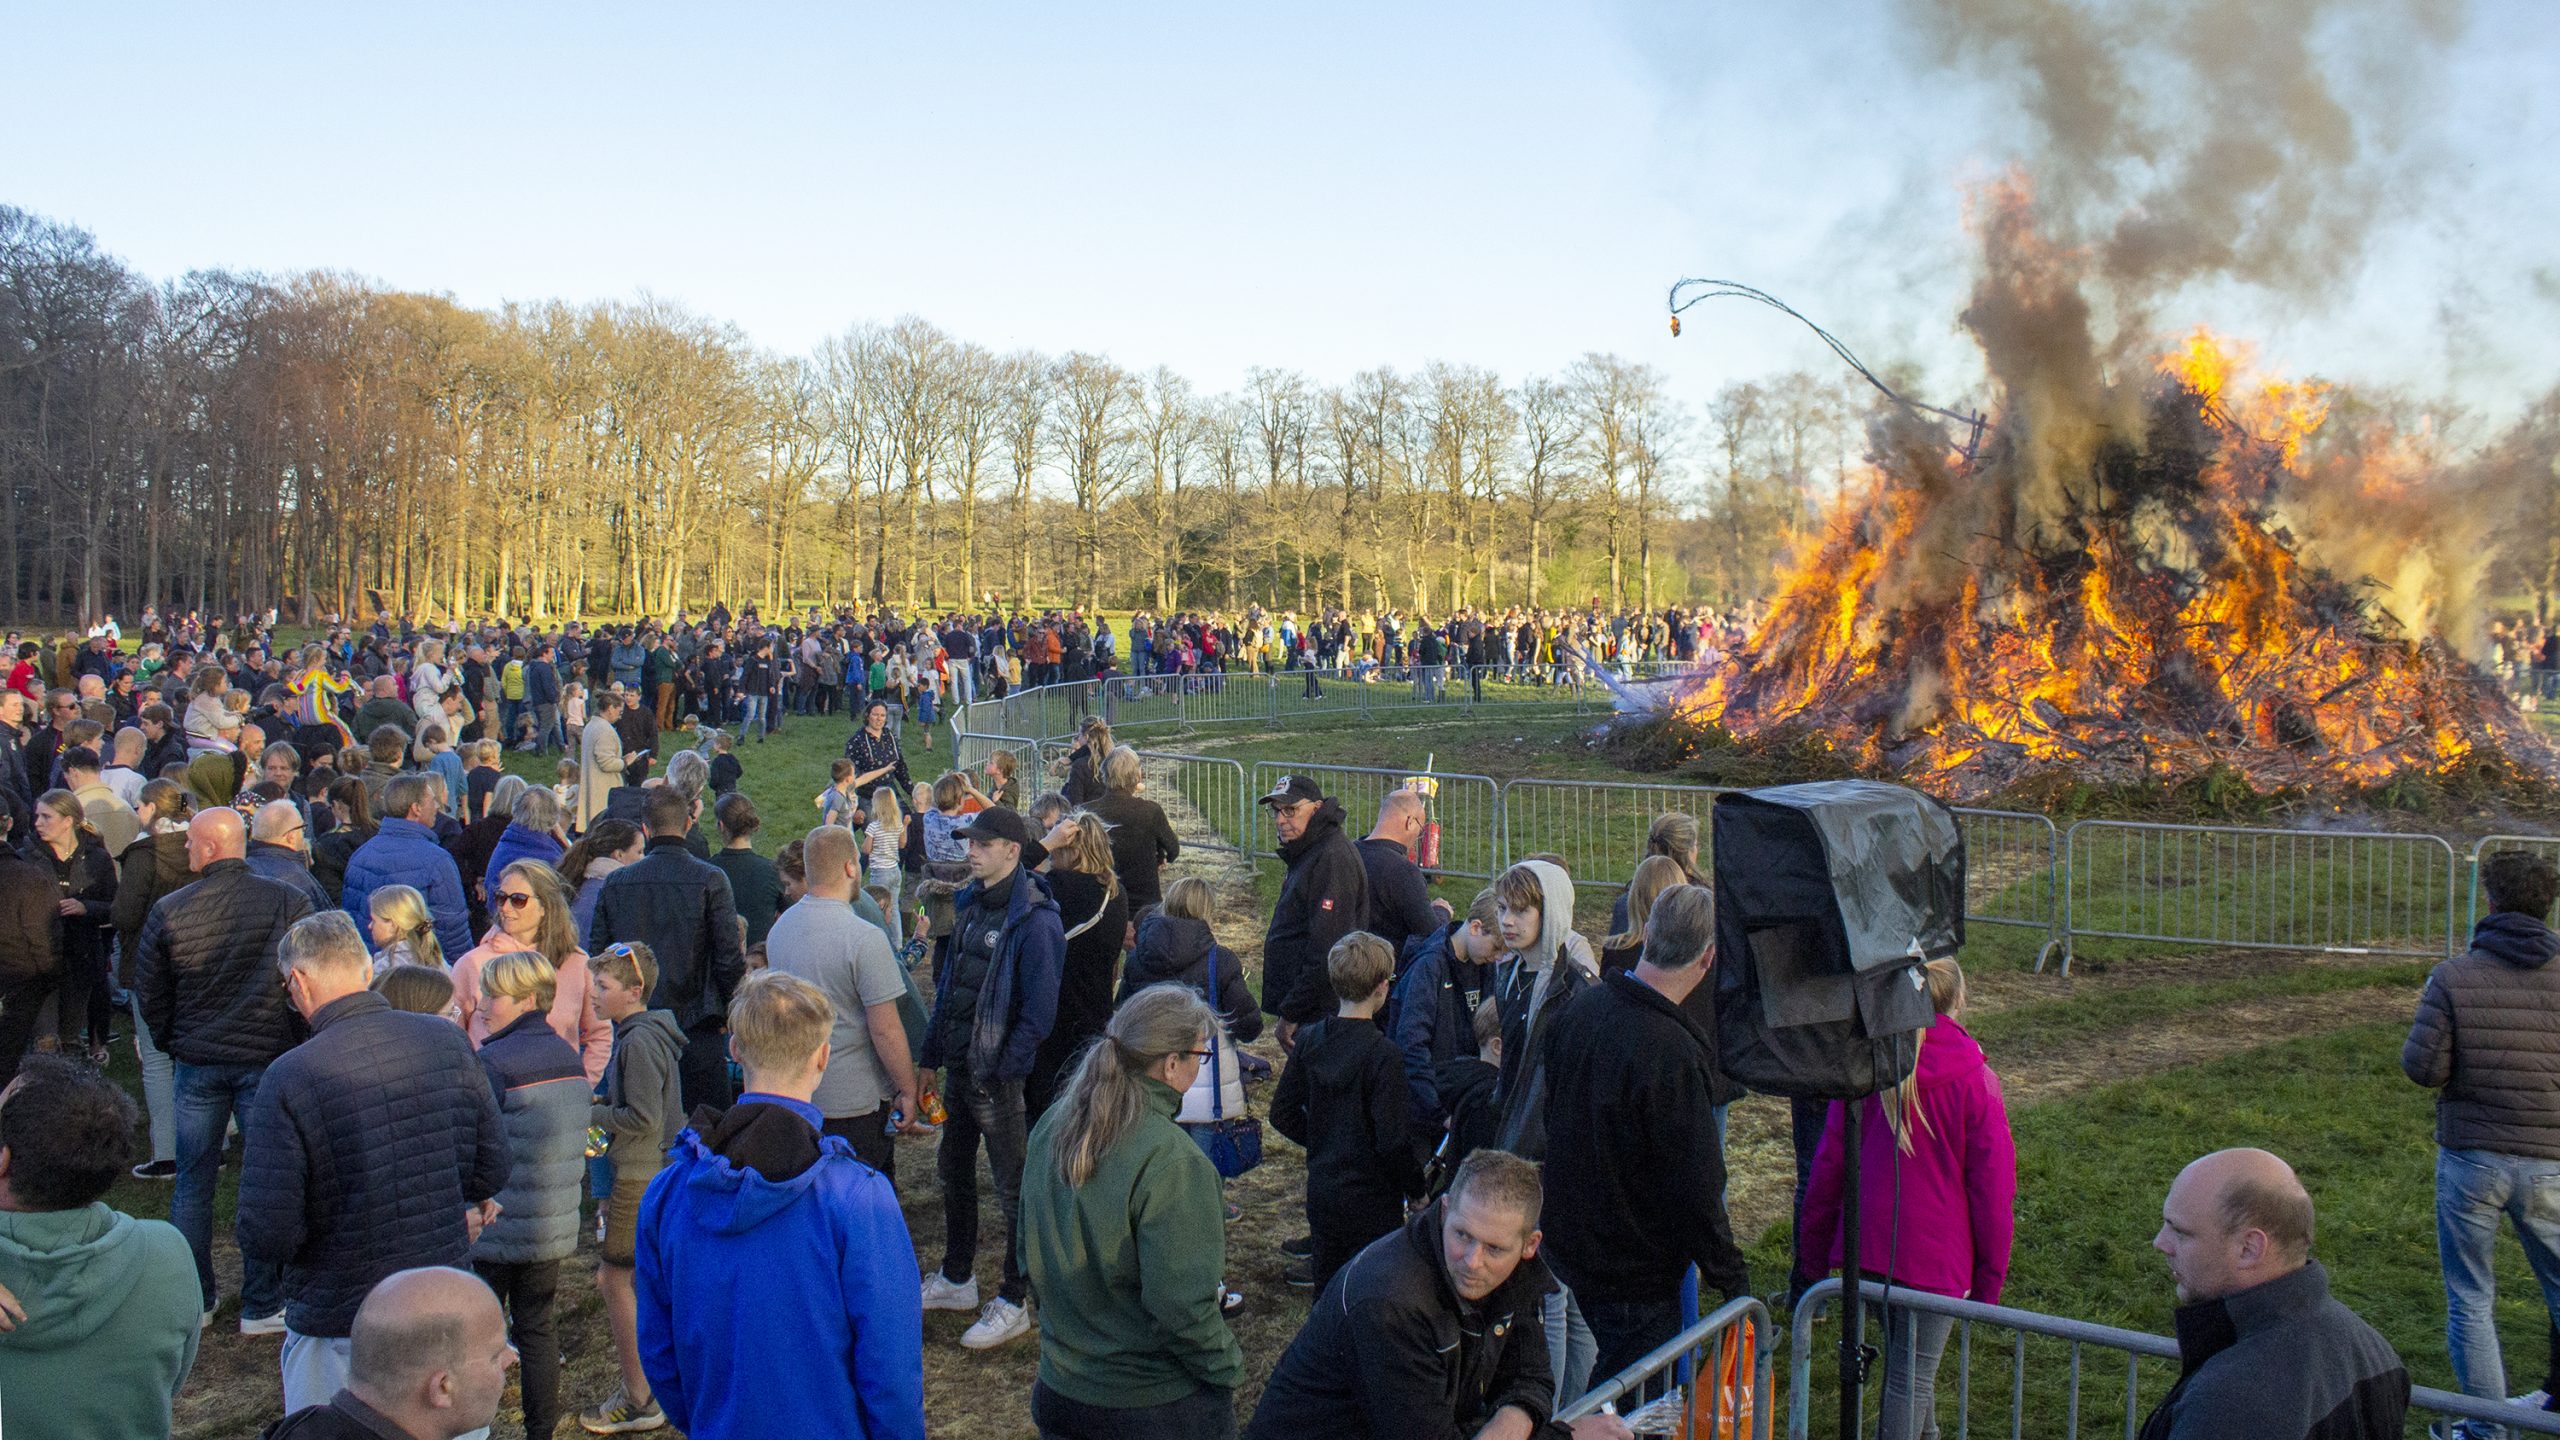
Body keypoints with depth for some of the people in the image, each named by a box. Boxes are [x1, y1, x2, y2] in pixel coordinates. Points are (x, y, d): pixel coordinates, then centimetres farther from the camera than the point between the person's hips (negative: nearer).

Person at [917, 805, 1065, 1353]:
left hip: (999, 1074, -9)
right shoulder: (969, 903, 7)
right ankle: (956, 1278, 39)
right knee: (952, 1169, 21)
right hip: (959, 1066, 9)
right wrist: (932, 1053, 9)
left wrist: (1001, 1069, -20)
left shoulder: (1035, 920, -19)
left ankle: (1015, 1303, 16)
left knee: (1013, 1187, 4)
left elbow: (1040, 1010, -20)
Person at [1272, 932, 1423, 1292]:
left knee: (1326, 1293, 19)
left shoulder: (1309, 1039, -2)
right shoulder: (1383, 1054, -20)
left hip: (1320, 1192, 6)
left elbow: (1283, 1115, 5)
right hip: (1371, 1201, -6)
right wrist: (1416, 1185, -5)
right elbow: (1392, 1140, -20)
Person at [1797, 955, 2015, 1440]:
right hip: (1937, 1253, -4)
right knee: (1914, 1376, 5)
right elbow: (1992, 1185, -9)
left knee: (1904, 1359, 24)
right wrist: (1990, 1274, 1)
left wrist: (1816, 1247, 13)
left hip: (1871, 1246, 4)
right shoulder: (1975, 1081, -13)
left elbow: (1829, 1164, 1)